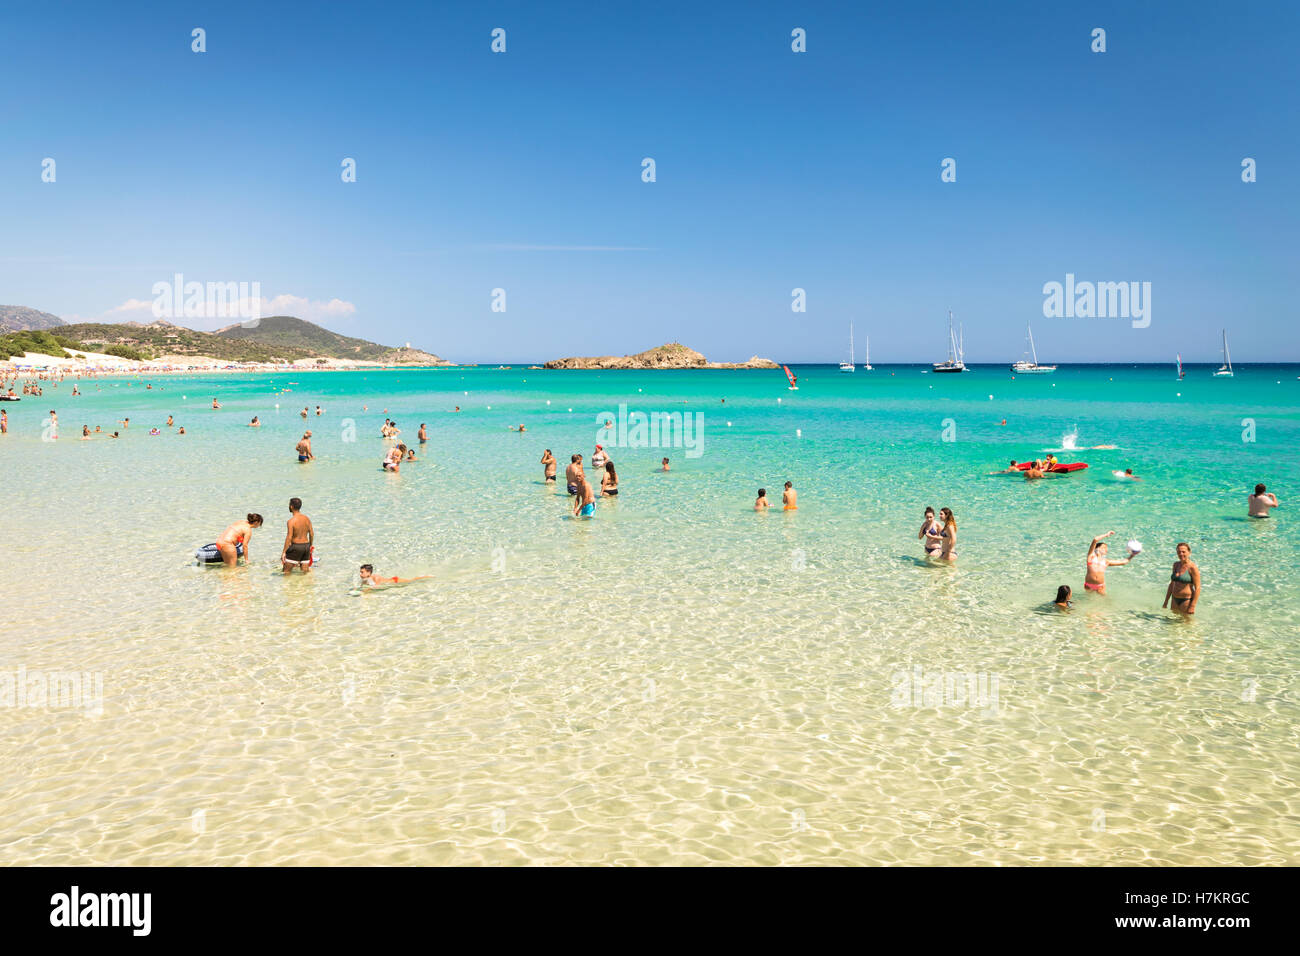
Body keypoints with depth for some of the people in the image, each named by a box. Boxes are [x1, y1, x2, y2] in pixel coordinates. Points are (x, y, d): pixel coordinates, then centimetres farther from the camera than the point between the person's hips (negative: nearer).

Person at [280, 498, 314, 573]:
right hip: (306, 546, 6)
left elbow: (289, 537, -18)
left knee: (286, 571, 6)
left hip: (295, 547, -6)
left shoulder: (291, 521, -15)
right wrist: (310, 546, 22)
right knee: (305, 571, 13)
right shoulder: (307, 518, 3)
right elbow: (312, 534, 9)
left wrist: (284, 552, -14)